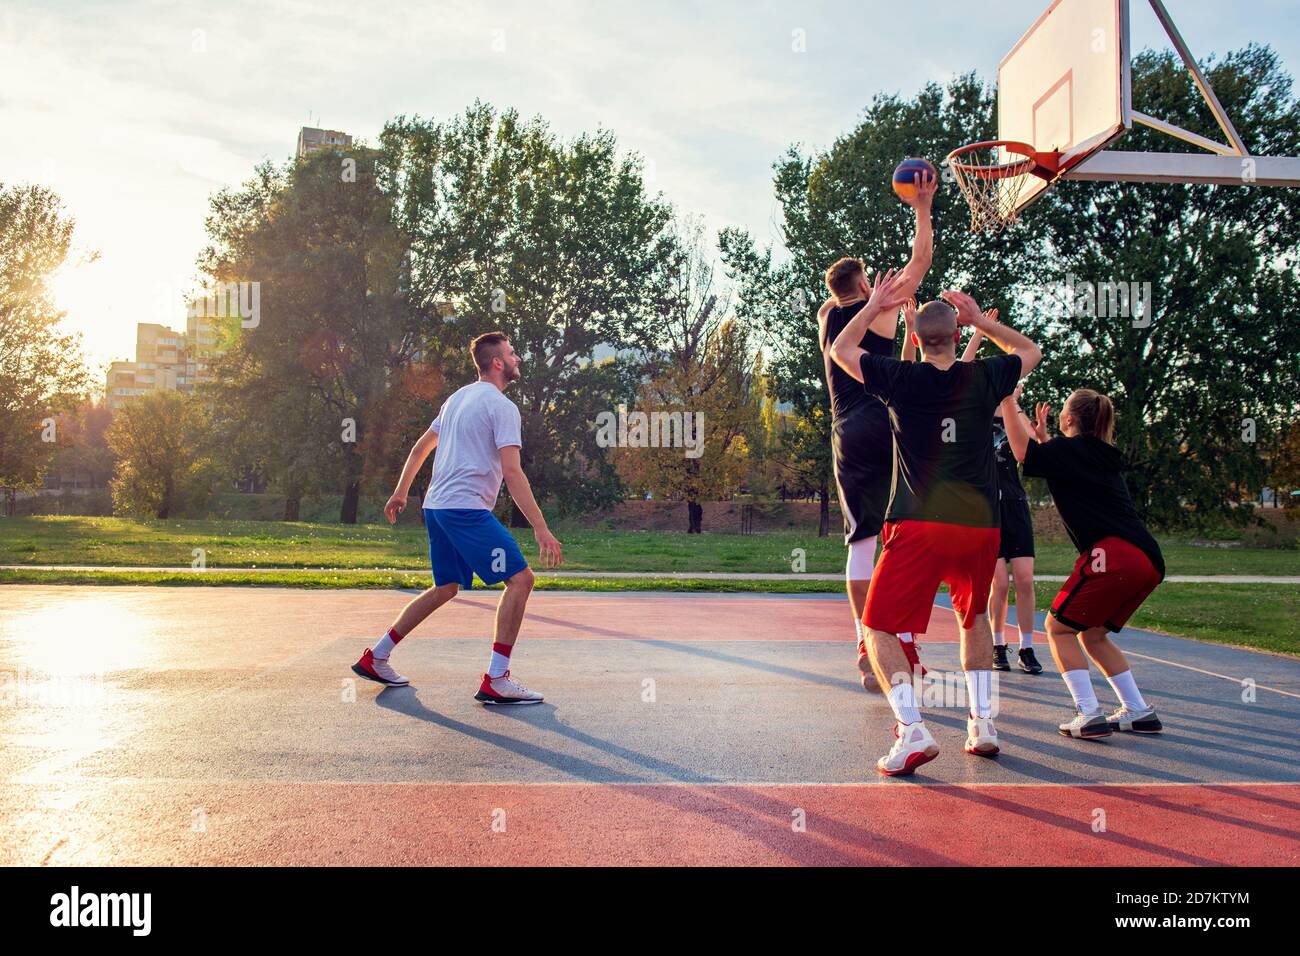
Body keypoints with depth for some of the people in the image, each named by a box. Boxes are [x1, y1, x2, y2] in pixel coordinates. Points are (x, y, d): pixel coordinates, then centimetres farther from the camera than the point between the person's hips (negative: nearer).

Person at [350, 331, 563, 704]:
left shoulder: (458, 397, 18)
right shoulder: (501, 405, -9)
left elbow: (421, 446, 25)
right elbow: (511, 472, -19)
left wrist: (400, 492, 35)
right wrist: (541, 528, -21)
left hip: (436, 506, 10)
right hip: (467, 509, -9)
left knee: (446, 588, 20)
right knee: (520, 579, -8)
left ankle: (375, 658, 25)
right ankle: (496, 681, -10)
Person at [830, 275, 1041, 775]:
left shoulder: (900, 379, 2)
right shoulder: (985, 377, 7)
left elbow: (840, 350, 20)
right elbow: (1030, 351, 31)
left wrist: (875, 306, 27)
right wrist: (980, 320, 30)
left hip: (918, 526, -3)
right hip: (980, 525, 4)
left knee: (878, 628, 3)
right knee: (974, 616, 28)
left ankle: (912, 729, -14)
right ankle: (982, 722, 23)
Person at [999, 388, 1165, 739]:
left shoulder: (1070, 449, 0)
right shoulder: (1103, 455, 24)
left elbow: (1024, 451, -8)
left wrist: (1009, 403, 0)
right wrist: (1043, 434, 42)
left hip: (1113, 555, -8)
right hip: (1147, 559, 9)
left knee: (1058, 628, 4)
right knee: (1093, 634, 22)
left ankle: (1089, 716, -5)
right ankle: (1139, 712, 19)